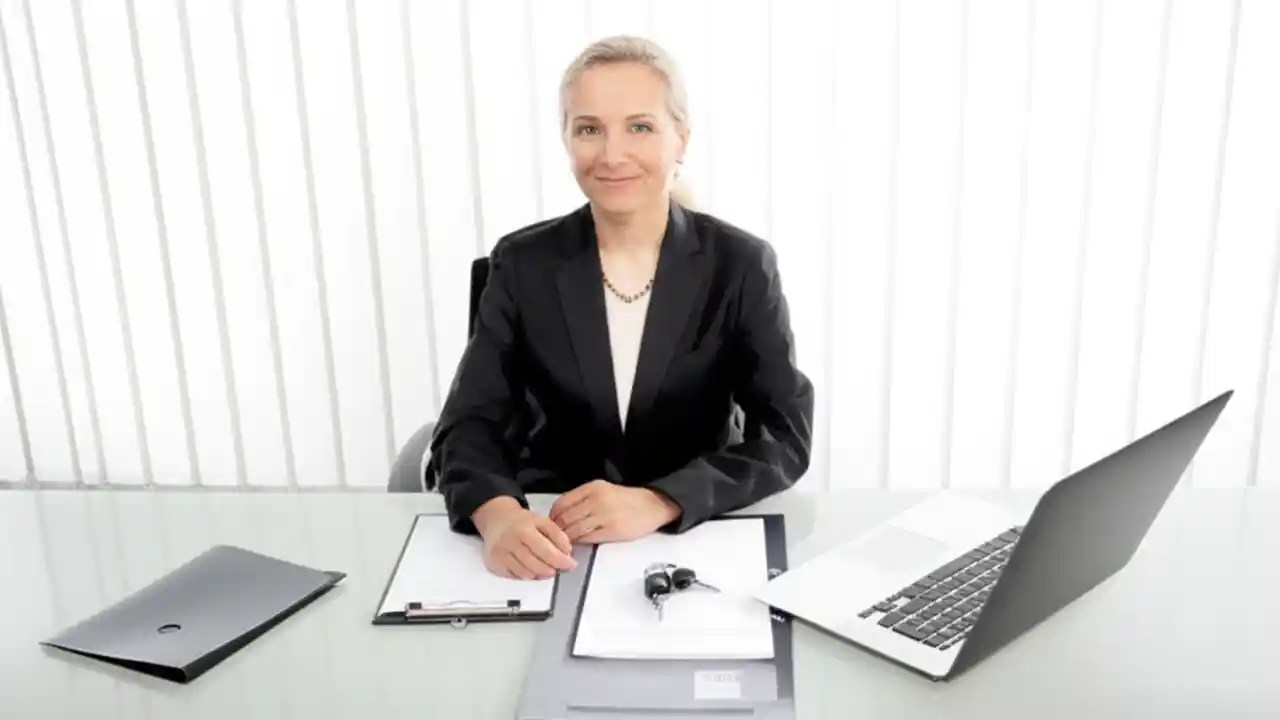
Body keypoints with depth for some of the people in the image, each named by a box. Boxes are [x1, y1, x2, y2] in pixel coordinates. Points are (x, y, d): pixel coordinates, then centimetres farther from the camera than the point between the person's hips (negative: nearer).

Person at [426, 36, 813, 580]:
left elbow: (786, 437, -11)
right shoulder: (523, 264, -1)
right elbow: (468, 423, -8)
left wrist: (656, 503, -26)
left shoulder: (740, 266, -5)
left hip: (700, 538, -1)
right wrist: (498, 513, -30)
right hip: (550, 545, 2)